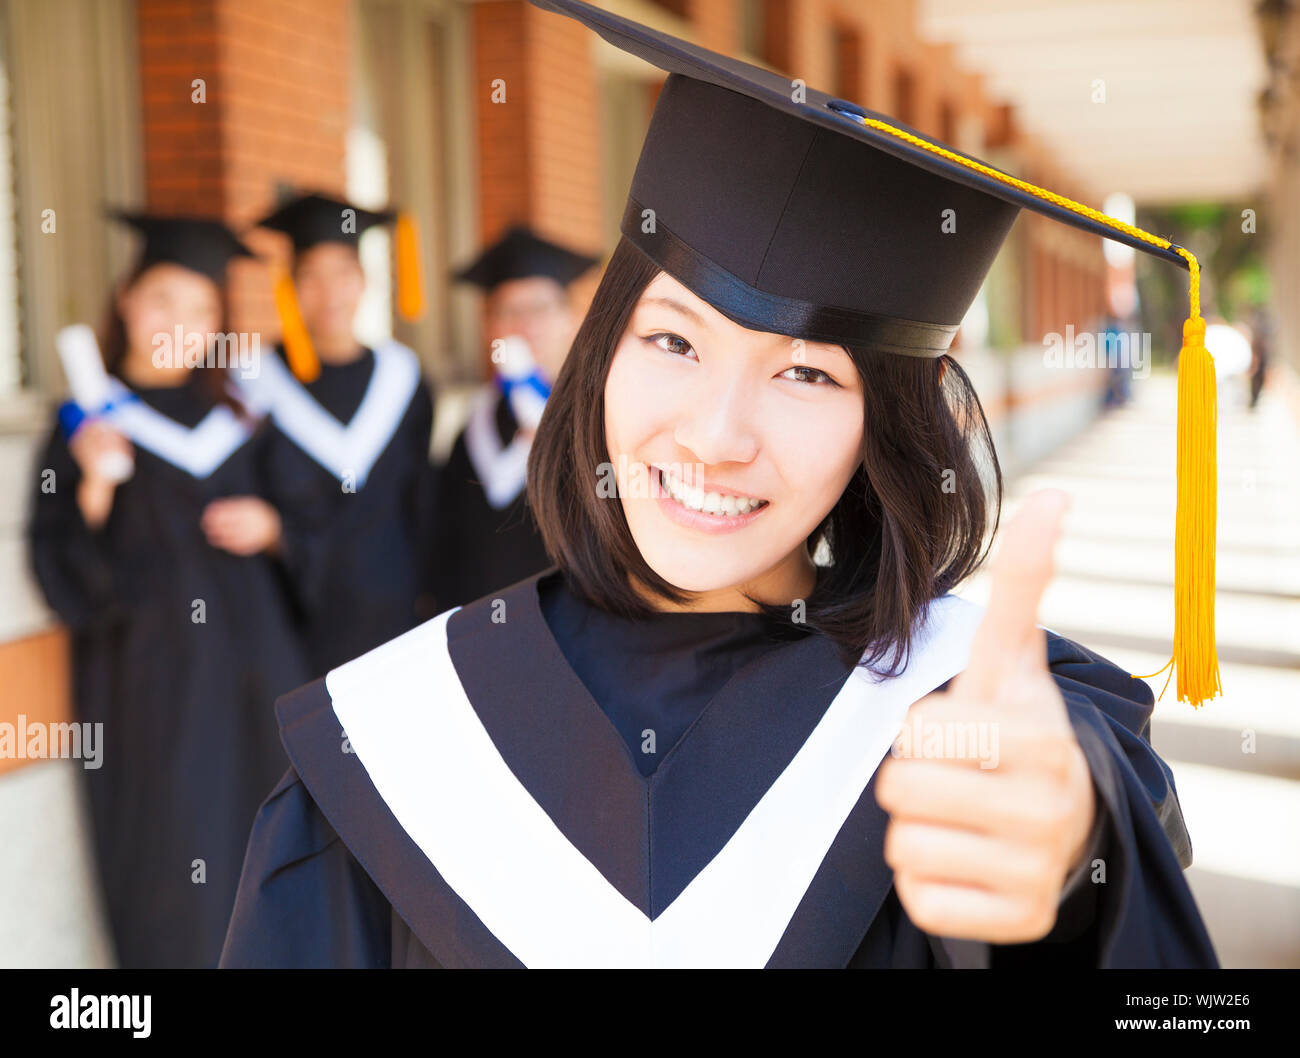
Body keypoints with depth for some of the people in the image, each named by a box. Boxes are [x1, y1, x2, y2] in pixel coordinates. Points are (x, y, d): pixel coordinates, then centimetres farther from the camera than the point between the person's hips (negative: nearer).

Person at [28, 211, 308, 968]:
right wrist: (94, 489, -22)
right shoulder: (91, 422, -1)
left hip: (250, 665, 4)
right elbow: (60, 568, -6)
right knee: (173, 867, -2)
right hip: (151, 673, -4)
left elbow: (274, 518, 21)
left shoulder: (232, 422, 12)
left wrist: (269, 528, -1)